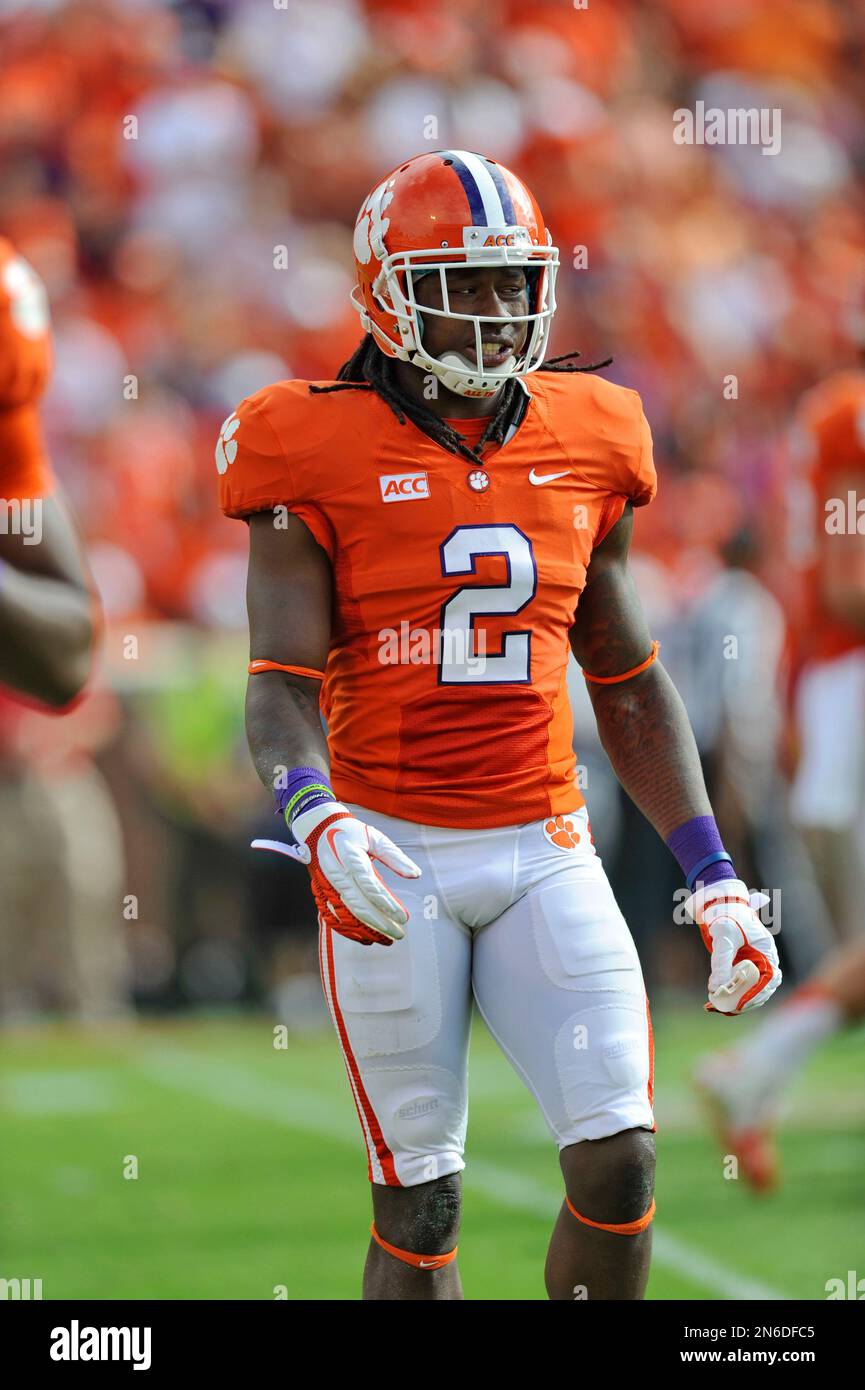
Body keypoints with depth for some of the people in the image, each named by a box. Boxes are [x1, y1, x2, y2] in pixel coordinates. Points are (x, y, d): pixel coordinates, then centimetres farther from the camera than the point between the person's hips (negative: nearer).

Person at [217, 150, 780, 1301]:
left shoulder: (584, 447, 7)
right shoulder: (322, 456, -5)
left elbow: (629, 688, 14)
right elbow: (281, 689, -11)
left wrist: (713, 878, 10)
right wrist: (320, 824, -32)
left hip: (545, 852, 3)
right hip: (394, 857, -3)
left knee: (621, 1162, -8)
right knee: (419, 1204, 0)